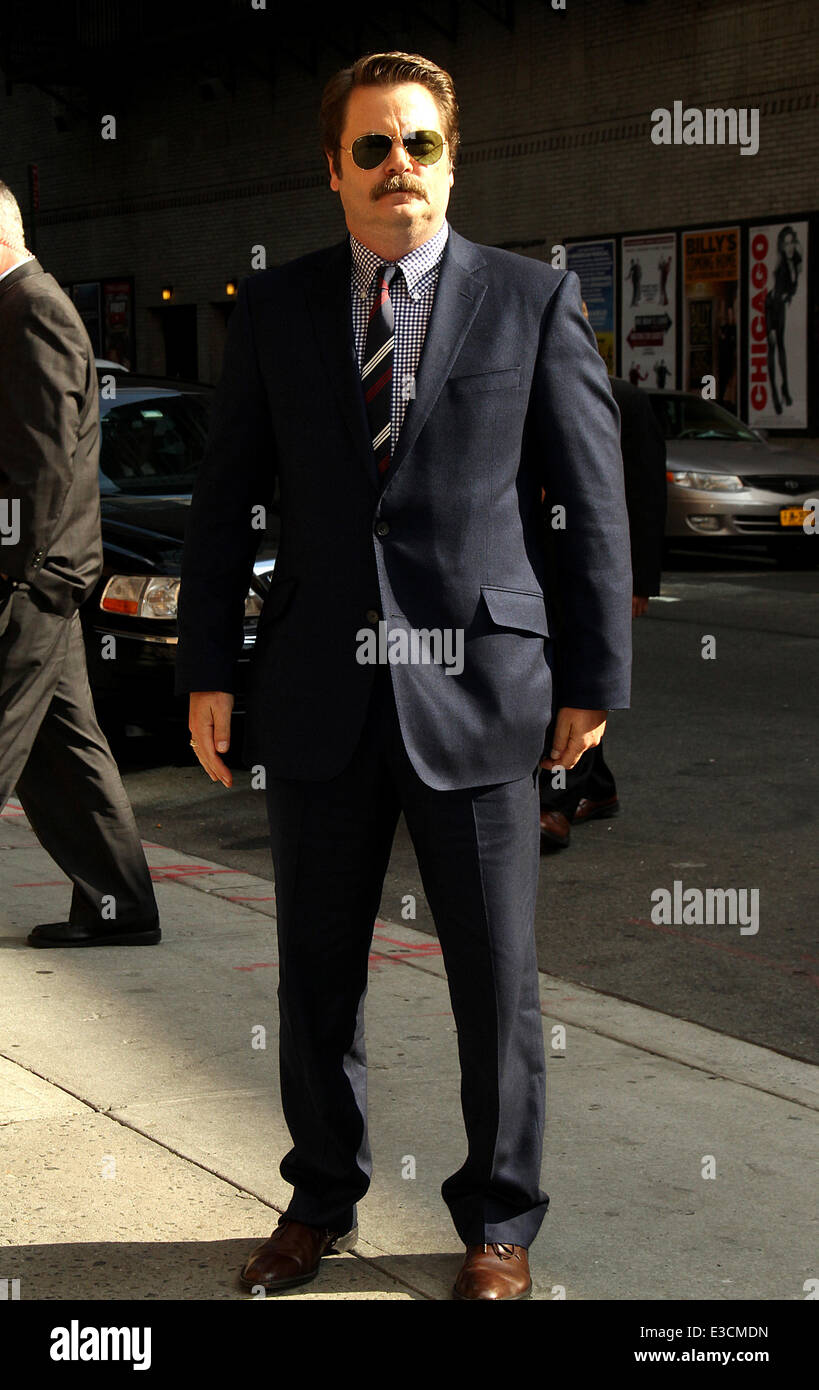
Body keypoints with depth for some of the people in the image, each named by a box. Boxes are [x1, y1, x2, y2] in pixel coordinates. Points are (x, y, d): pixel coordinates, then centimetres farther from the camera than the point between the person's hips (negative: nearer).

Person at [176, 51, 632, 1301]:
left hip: (478, 692, -2)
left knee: (496, 981, 7)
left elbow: (591, 499, 2)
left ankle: (499, 1224, 27)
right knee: (316, 972, 13)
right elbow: (226, 494, 9)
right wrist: (209, 667, 4)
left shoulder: (535, 299, 2)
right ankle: (323, 1201, 33)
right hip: (318, 694, 2)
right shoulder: (275, 307, 7)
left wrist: (595, 675, 0)